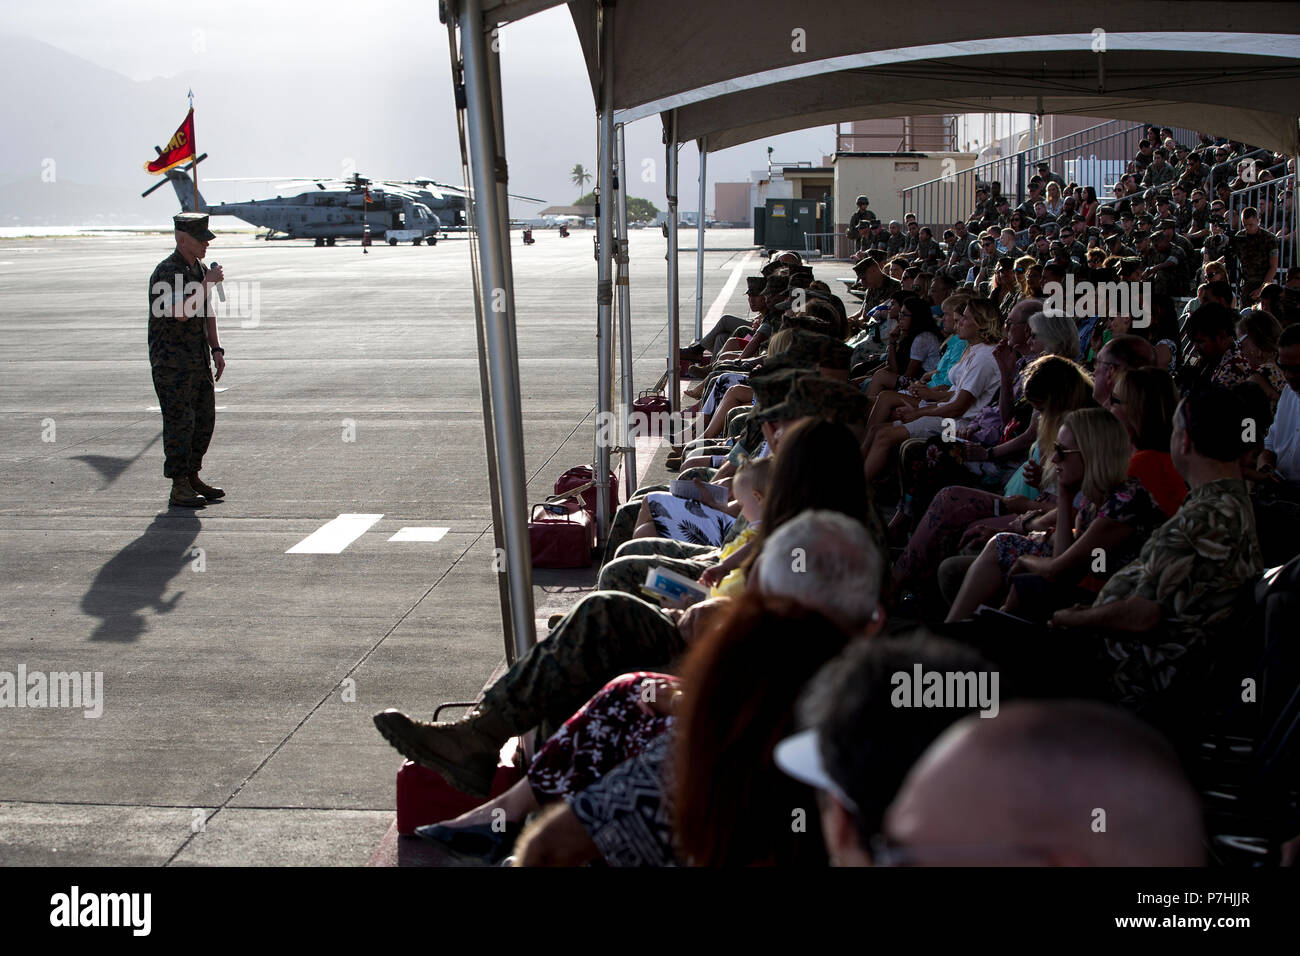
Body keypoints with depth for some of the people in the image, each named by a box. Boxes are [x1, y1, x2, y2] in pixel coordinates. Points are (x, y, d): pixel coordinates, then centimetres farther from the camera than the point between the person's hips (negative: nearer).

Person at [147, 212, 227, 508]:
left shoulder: (200, 269, 12)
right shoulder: (166, 272, -15)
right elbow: (181, 312, -28)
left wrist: (216, 349, 14)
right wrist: (207, 282, -22)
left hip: (199, 359, 8)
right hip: (172, 360, -8)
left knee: (205, 419, 10)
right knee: (180, 422, -7)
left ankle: (193, 478, 22)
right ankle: (179, 489, -2)